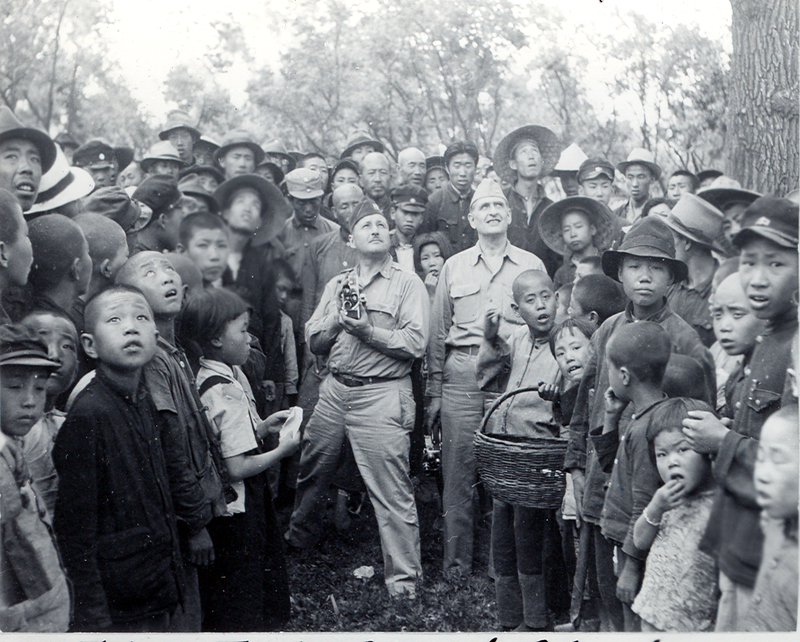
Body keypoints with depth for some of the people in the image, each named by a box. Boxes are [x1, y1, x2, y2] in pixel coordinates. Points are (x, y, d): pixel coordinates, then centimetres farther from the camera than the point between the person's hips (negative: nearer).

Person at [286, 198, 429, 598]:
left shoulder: (408, 284, 0)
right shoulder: (336, 285, 17)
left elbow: (416, 343, -10)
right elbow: (313, 341, 14)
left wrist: (368, 329, -16)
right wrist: (338, 319, -4)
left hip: (382, 394, -5)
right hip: (335, 389, 6)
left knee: (391, 490, -6)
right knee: (311, 472, 17)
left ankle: (403, 579, 4)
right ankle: (296, 543, 41)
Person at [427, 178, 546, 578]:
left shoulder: (531, 265, 11)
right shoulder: (454, 266, 14)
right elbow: (438, 332, 15)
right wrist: (434, 391, 11)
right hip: (462, 375, 1)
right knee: (459, 473, 1)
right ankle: (456, 561, 12)